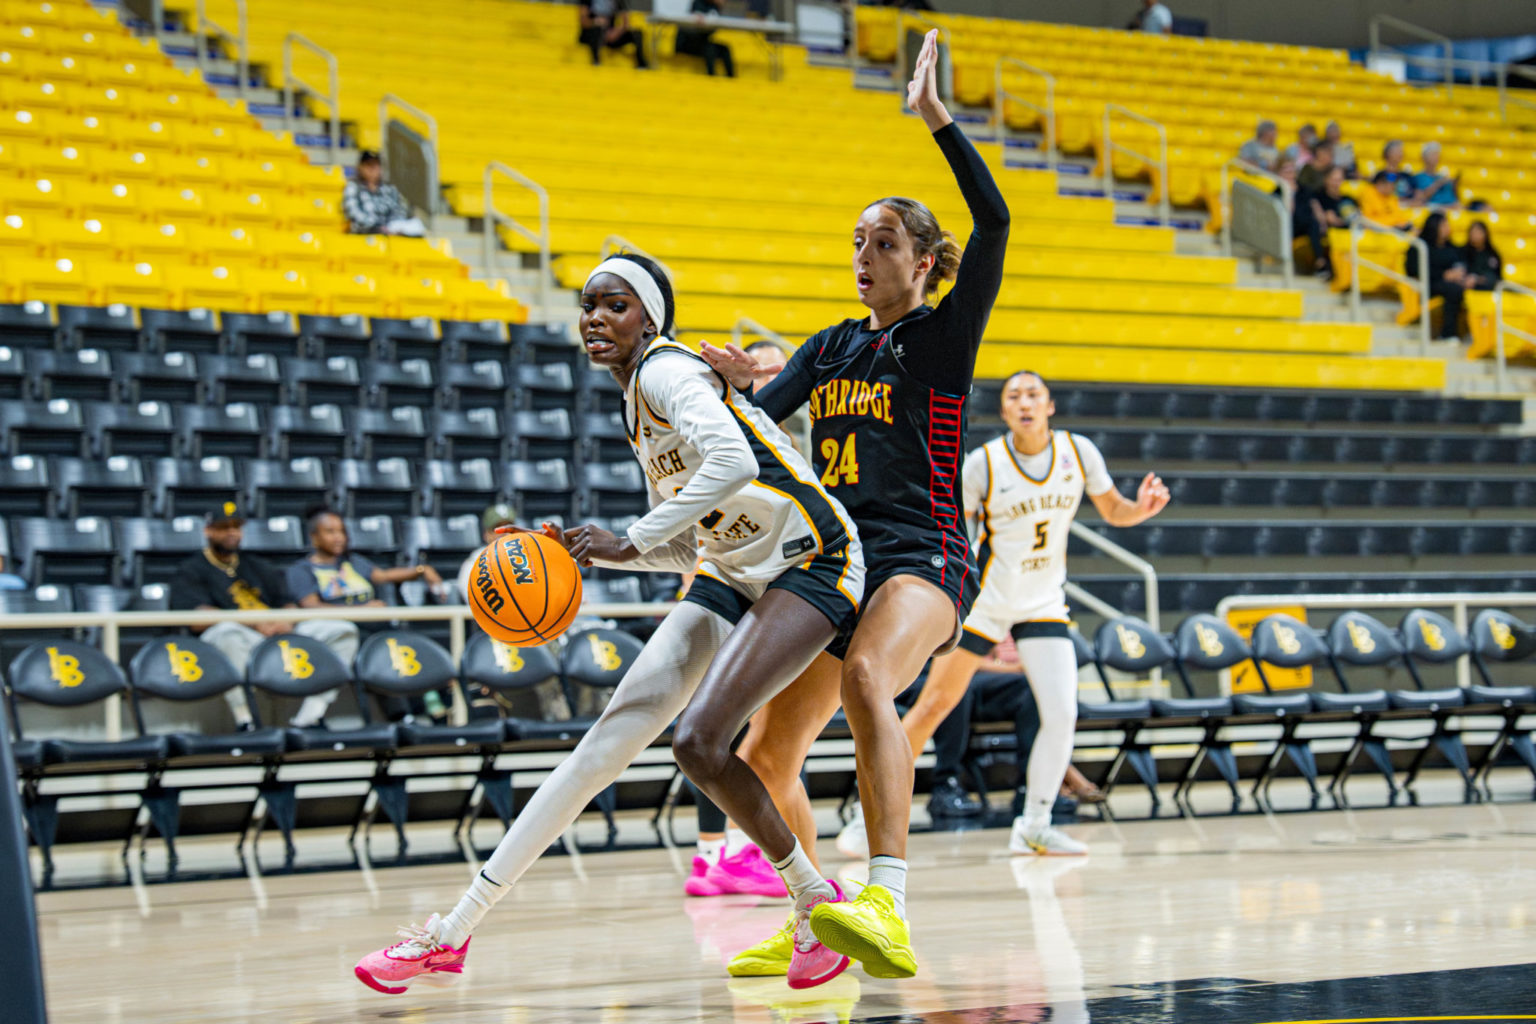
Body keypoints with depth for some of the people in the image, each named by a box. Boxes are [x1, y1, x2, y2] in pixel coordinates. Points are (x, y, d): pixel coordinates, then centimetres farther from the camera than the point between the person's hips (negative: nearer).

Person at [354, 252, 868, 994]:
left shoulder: (668, 371, -14)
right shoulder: (639, 407, 14)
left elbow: (734, 463, -34)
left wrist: (630, 542, -29)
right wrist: (589, 552, 5)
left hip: (810, 564, -8)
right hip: (731, 575, 9)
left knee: (697, 740, -25)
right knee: (615, 731, -2)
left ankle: (815, 900, -2)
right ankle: (454, 933, -5)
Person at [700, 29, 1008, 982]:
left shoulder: (945, 335, 0)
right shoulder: (832, 348, 18)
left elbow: (995, 221, -14)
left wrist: (939, 119, -16)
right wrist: (732, 379, -10)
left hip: (924, 559, -8)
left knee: (865, 677, -38)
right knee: (766, 759, 8)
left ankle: (887, 907, -52)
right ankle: (812, 924, 29)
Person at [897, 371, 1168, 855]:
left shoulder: (1078, 452, -4)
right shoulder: (982, 464, -13)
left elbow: (1113, 510, 8)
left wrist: (1142, 508, -14)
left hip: (1044, 603, 3)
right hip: (983, 599, -3)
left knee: (1062, 714, -10)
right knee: (934, 706, -5)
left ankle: (1034, 825, 5)